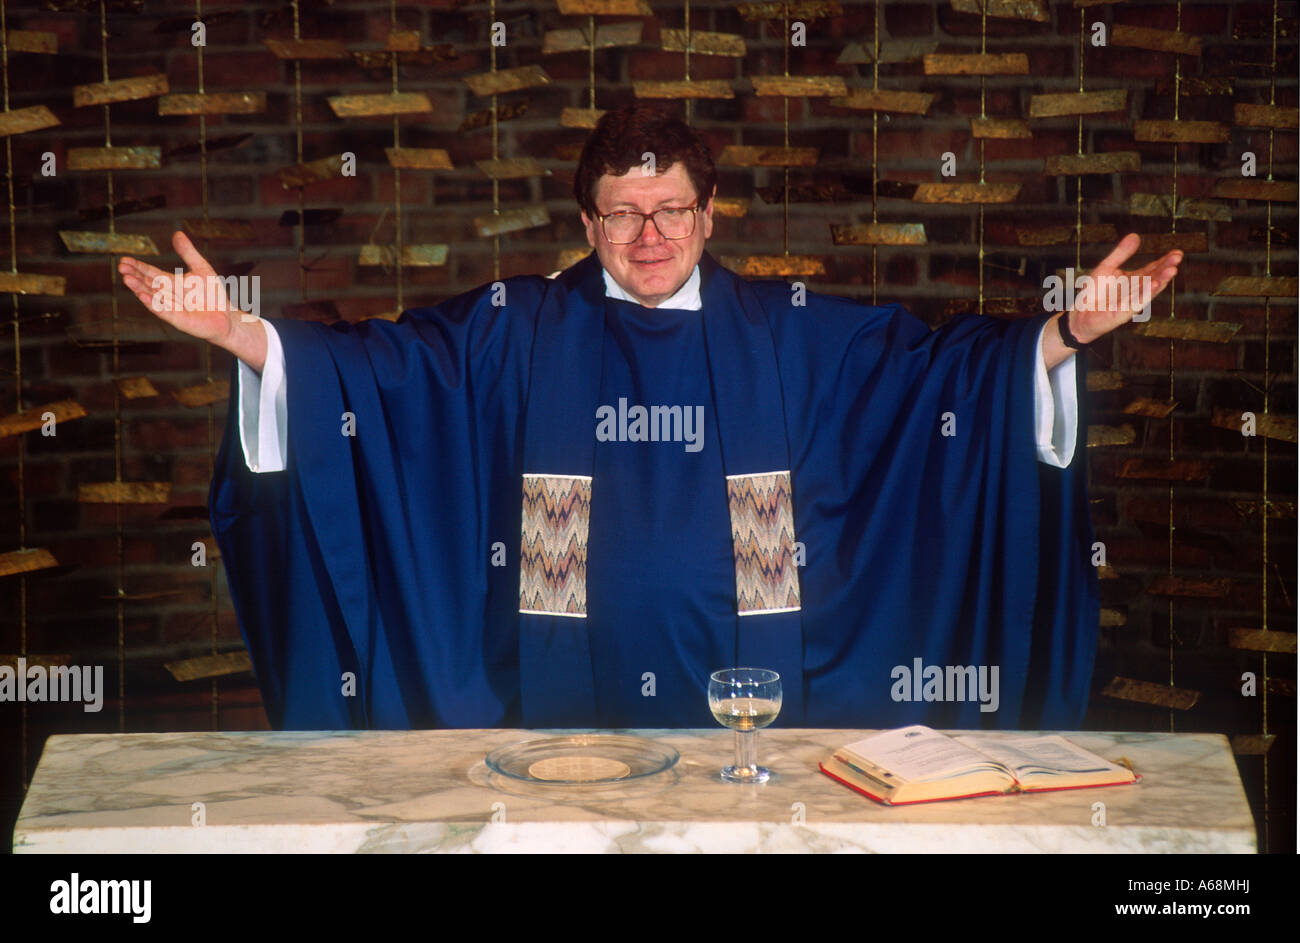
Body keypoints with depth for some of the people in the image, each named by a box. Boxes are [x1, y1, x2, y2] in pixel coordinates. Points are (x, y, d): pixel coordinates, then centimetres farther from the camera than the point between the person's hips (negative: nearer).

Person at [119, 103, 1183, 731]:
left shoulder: (789, 334, 7)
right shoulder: (516, 332, 3)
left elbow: (930, 359, 2)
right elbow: (378, 360, -4)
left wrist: (1060, 335, -11)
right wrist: (245, 335, -18)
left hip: (749, 694, 1)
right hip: (568, 693, -1)